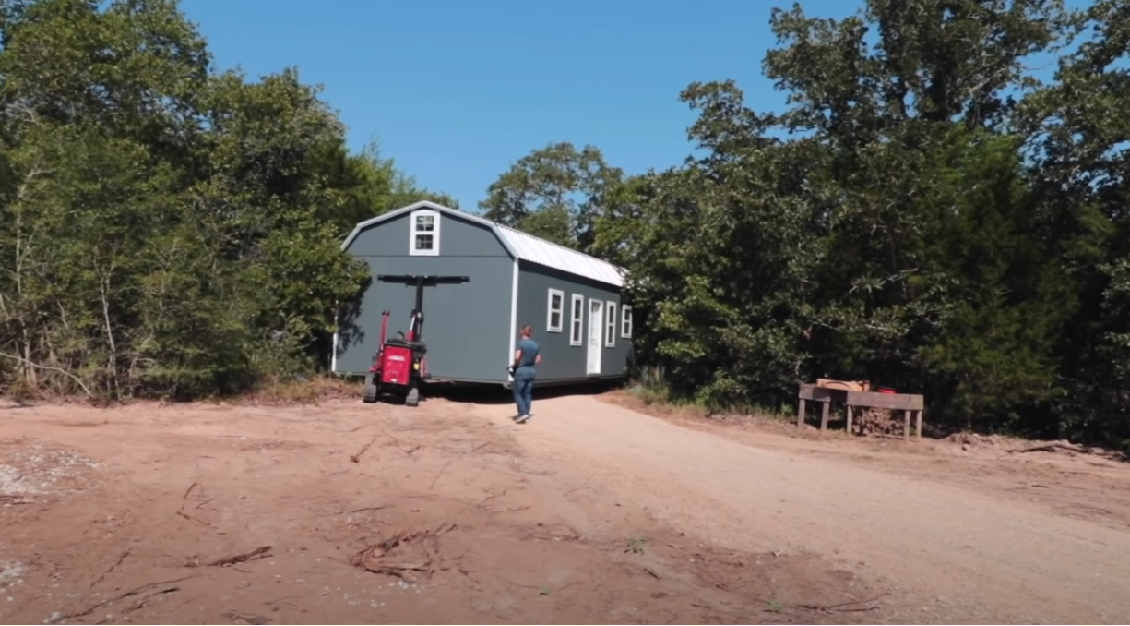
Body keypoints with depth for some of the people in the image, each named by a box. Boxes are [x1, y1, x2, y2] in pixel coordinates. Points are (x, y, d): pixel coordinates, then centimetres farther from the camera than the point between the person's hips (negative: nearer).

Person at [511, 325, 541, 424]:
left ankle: (523, 413, -10)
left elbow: (517, 357, -21)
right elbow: (538, 360, 4)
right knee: (527, 394, 12)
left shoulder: (521, 343, -12)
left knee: (517, 393, 4)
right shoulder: (536, 345, 3)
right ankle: (526, 415, 14)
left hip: (521, 370, -5)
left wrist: (515, 365, -3)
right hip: (532, 371, 5)